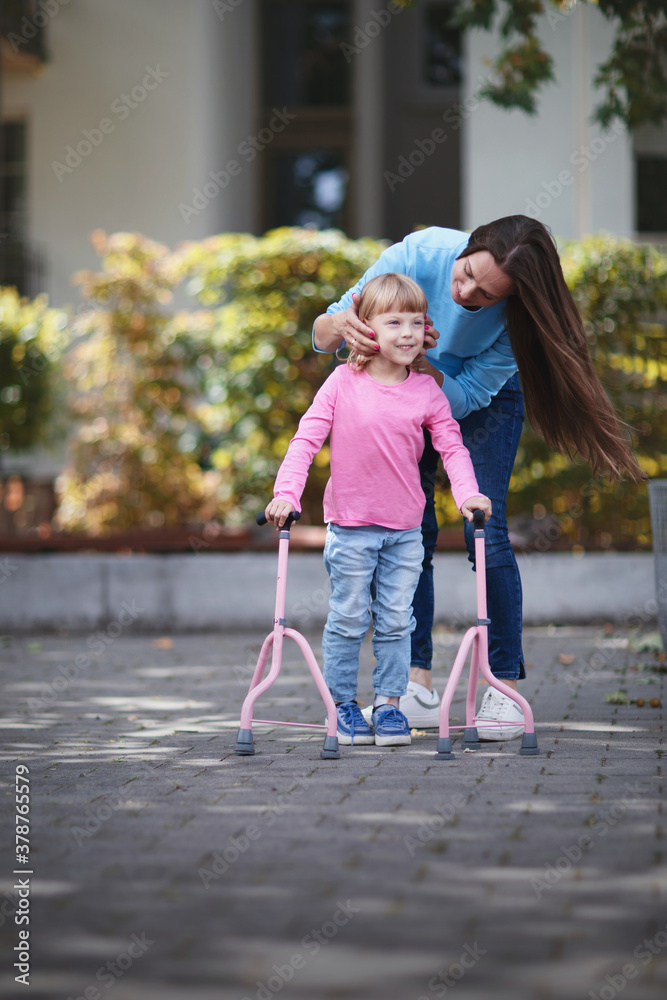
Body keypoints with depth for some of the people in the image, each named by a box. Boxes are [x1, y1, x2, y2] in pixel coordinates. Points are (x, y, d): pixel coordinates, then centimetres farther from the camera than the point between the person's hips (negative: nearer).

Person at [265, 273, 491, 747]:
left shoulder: (426, 391, 0)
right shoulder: (343, 383, -7)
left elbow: (452, 445, 1)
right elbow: (307, 439, -8)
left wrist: (467, 492, -16)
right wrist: (286, 493, -19)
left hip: (405, 530, 3)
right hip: (350, 528, -2)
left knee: (396, 621, 7)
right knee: (348, 621, 5)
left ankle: (389, 703, 18)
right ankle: (343, 705, 16)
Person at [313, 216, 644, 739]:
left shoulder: (516, 315, -33)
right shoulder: (419, 253, -33)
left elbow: (465, 396, -28)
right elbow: (322, 333, -25)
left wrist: (419, 360, -47)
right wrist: (343, 324, -49)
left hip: (484, 399, -1)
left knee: (486, 530, -15)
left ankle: (505, 689, -7)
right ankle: (418, 685, -3)